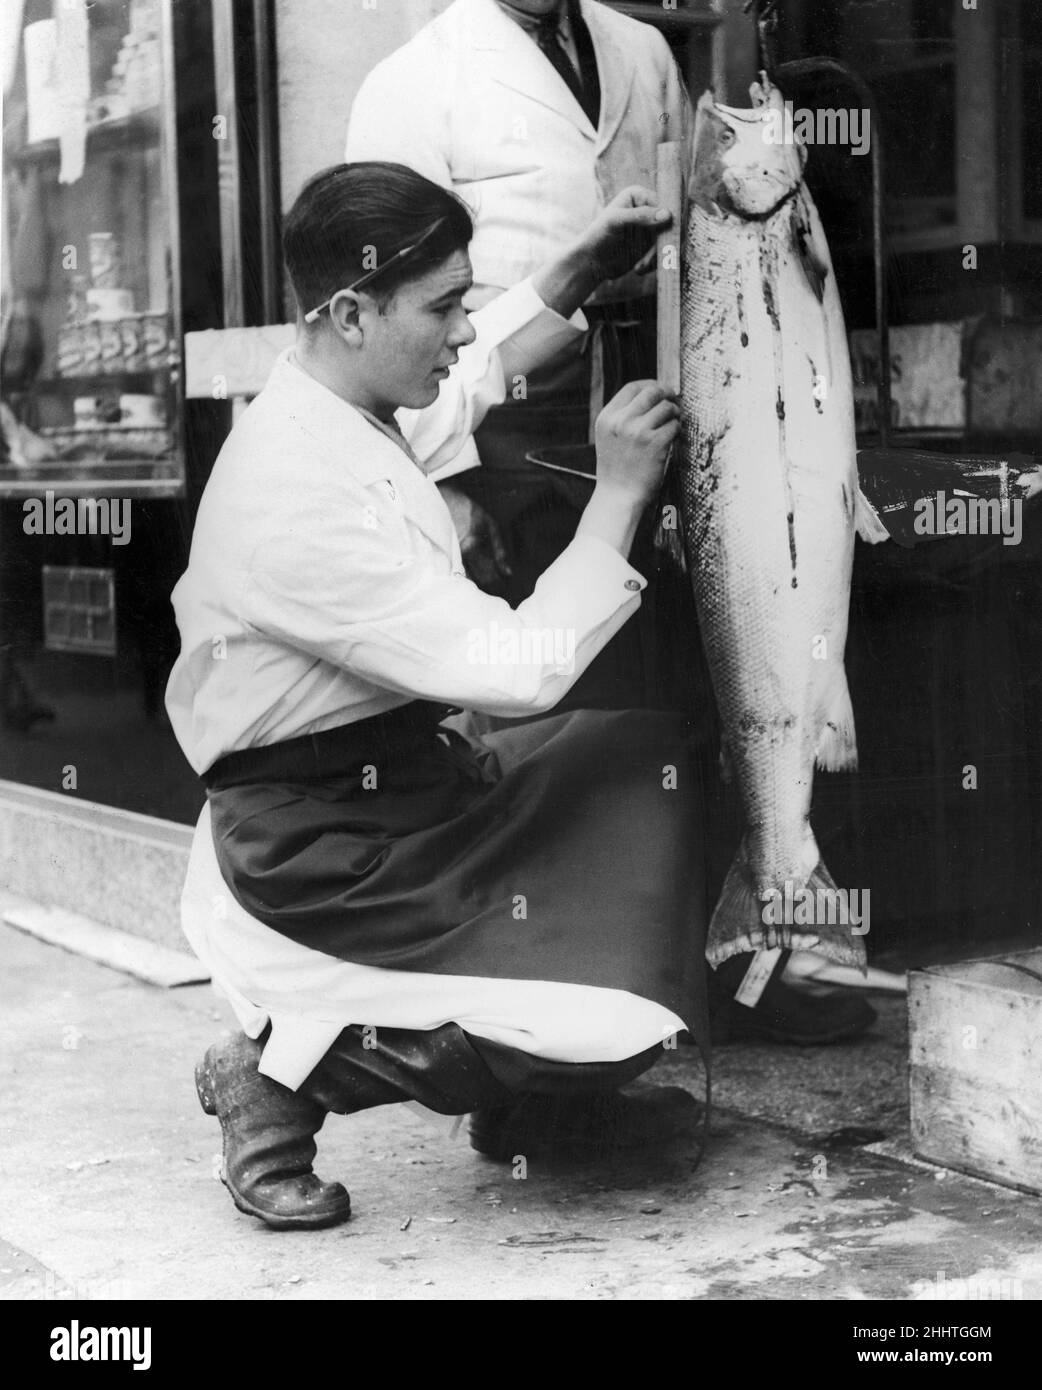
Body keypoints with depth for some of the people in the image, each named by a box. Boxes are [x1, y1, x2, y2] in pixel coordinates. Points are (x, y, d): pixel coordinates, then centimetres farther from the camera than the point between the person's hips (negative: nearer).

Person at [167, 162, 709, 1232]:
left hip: (399, 783, 10)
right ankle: (281, 1069, 2)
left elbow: (471, 377, 27)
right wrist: (617, 493, -19)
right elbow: (521, 671, -26)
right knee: (603, 1018, -17)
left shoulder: (349, 408, 0)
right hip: (318, 855, -10)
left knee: (650, 760, 14)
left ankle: (536, 1099, 22)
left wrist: (581, 268, 19)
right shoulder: (301, 497, -30)